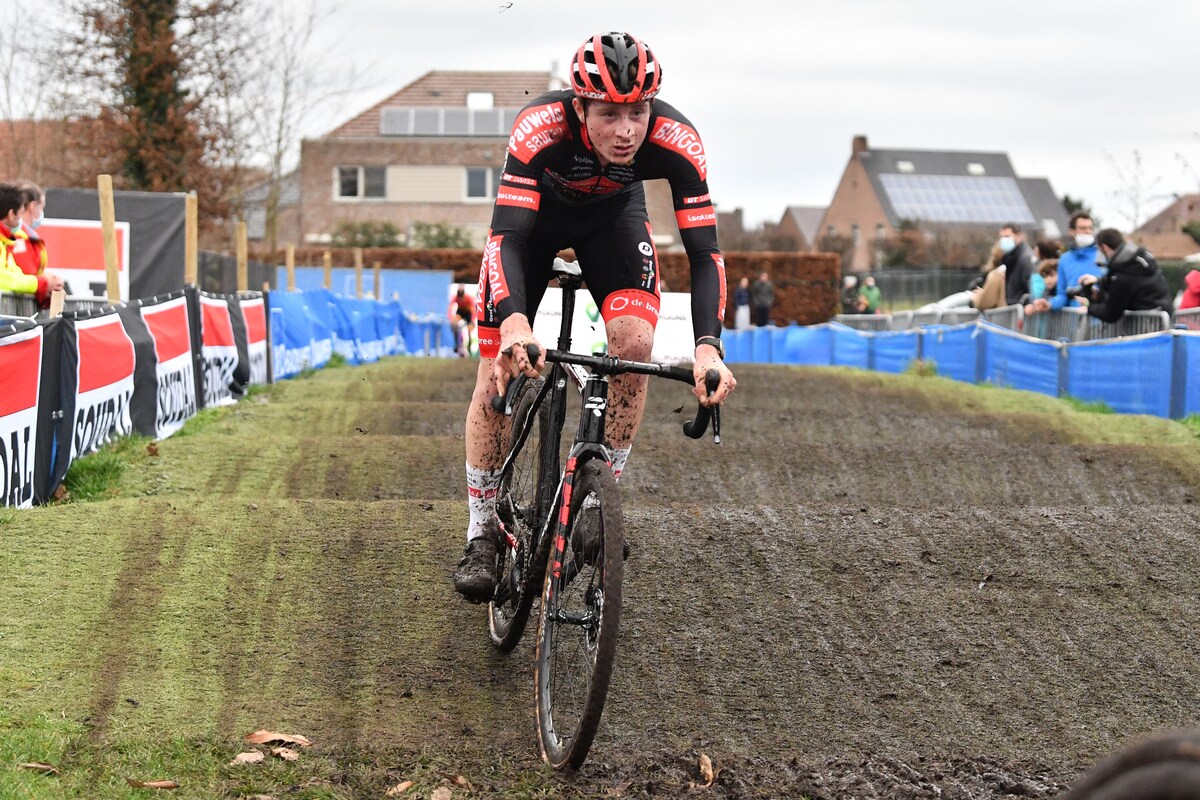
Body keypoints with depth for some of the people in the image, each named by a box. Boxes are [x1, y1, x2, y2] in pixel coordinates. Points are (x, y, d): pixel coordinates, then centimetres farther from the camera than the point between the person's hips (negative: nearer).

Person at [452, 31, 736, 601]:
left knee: (635, 343, -23)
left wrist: (708, 348, -49)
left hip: (612, 212, 1)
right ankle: (482, 534, 6)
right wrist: (514, 323, -64)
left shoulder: (675, 141, -36)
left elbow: (704, 251, -34)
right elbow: (507, 236, -45)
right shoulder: (540, 127, -41)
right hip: (535, 212, -1)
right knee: (498, 371, -9)